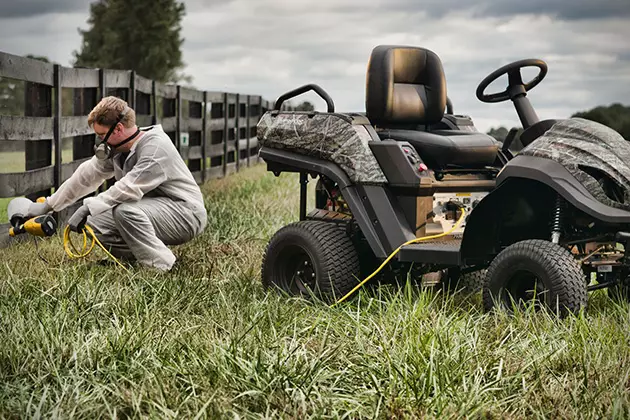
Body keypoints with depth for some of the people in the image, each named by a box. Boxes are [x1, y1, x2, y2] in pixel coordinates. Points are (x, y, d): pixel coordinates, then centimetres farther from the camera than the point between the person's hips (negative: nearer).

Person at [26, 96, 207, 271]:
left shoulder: (156, 146, -23)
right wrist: (47, 205, 15)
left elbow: (130, 188, -31)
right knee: (94, 223, -3)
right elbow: (86, 175, 11)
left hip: (186, 211, -9)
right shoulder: (115, 148, 4)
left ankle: (162, 269, -21)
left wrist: (88, 206, -28)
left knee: (126, 211, -32)